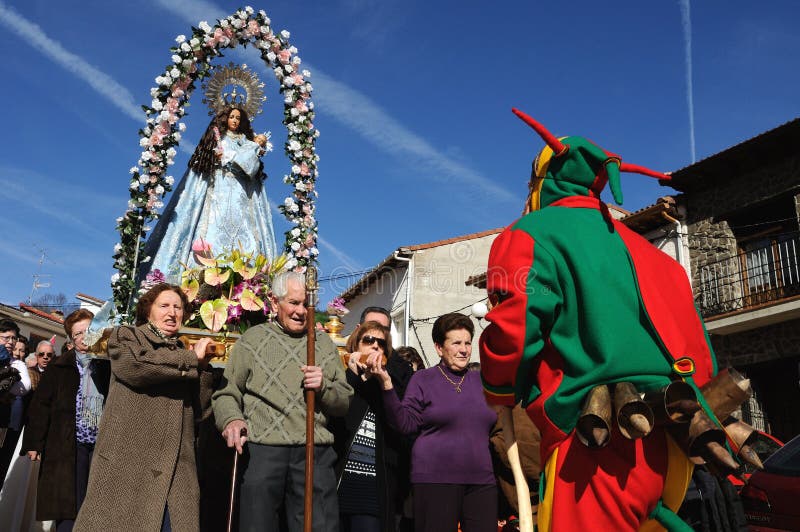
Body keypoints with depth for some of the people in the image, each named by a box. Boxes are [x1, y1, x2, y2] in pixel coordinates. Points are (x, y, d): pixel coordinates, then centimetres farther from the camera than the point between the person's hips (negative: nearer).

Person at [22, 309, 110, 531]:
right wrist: (34, 443, -4)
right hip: (67, 448, -1)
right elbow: (40, 406, 4)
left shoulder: (110, 366, 8)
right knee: (67, 511, 0)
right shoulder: (59, 368, 7)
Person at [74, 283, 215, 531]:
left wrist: (202, 366, -1)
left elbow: (199, 409, 11)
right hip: (128, 460, -4)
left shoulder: (184, 352, 20)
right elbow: (137, 365, -15)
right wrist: (193, 358, -7)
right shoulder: (125, 336, 9)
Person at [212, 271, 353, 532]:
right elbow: (226, 393, 7)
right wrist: (231, 419, -13)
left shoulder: (324, 343, 15)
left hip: (315, 454, 2)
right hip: (261, 451, -1)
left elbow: (345, 402, 14)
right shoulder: (252, 339, 10)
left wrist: (324, 387, -6)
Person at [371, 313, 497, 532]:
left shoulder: (480, 381, 15)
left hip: (481, 480, 4)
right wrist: (387, 385, -16)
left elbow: (499, 425, 22)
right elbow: (406, 424, -5)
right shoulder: (423, 379, 3)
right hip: (435, 479, -4)